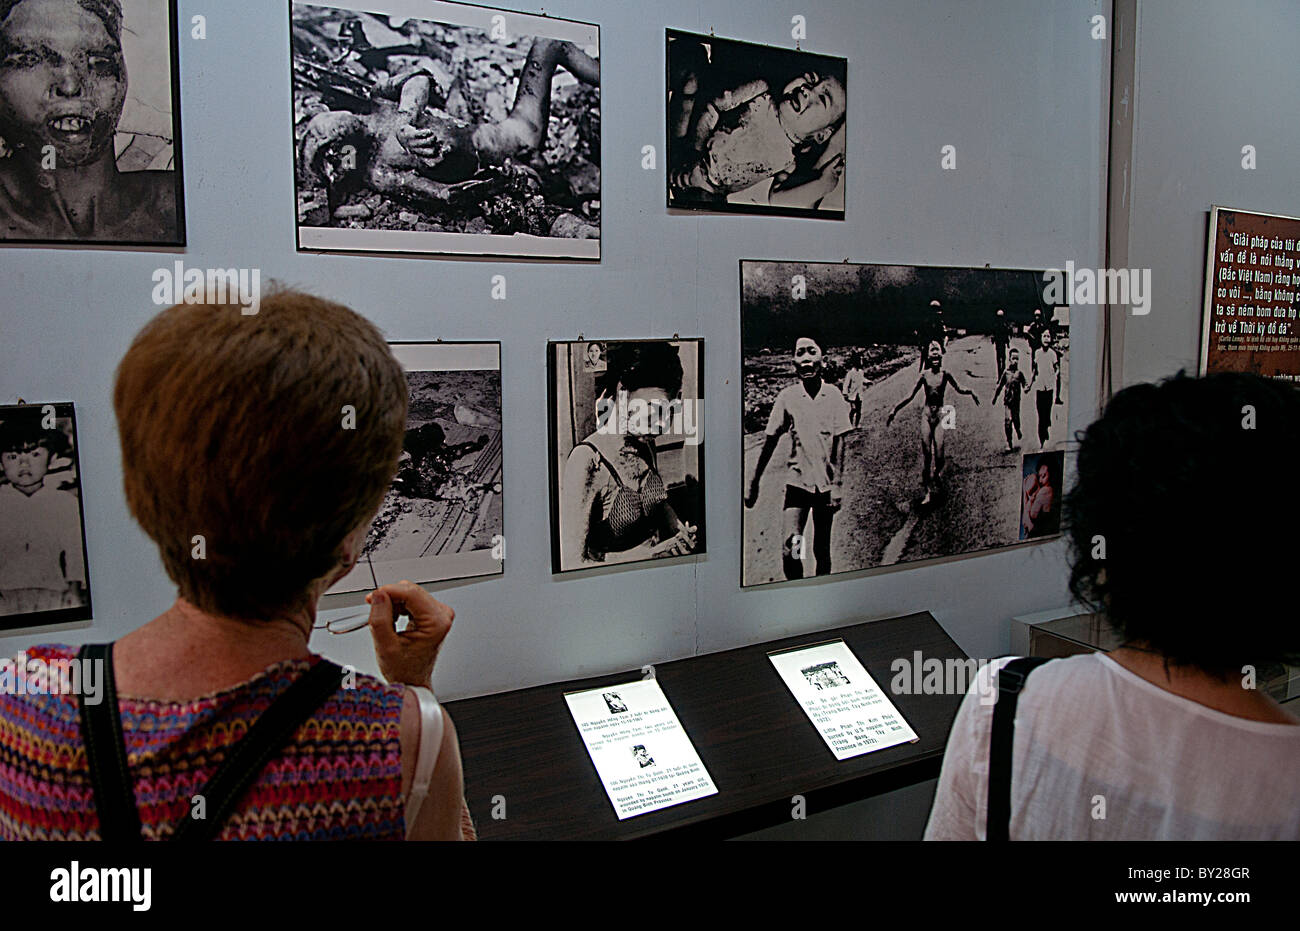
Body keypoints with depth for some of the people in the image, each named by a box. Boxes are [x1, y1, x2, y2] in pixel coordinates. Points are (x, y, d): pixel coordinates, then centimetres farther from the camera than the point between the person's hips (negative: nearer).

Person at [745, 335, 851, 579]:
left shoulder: (833, 394, -1)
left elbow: (839, 442, 0)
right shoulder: (787, 396, -2)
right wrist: (753, 484, 5)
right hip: (797, 482, -1)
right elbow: (770, 441, 4)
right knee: (789, 552, -12)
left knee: (822, 551, 9)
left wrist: (837, 485, -6)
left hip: (826, 484, 1)